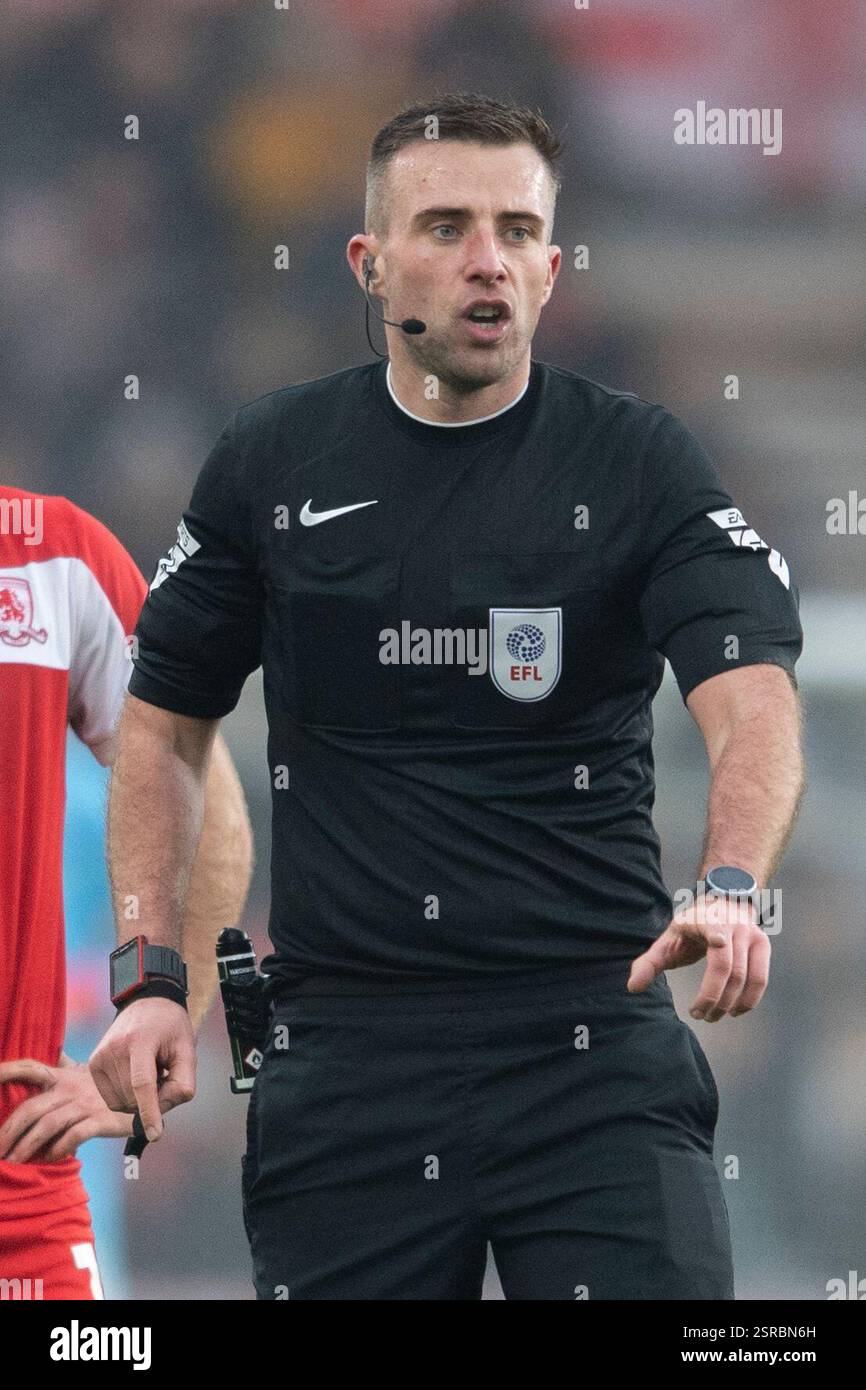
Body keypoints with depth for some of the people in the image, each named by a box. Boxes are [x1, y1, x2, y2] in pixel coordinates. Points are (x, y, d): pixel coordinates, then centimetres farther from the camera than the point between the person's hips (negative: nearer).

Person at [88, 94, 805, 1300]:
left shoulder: (640, 462, -1)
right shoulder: (272, 465, 6)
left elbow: (753, 699, -14)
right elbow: (165, 725, 15)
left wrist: (732, 889, -34)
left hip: (593, 1049, -2)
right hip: (341, 1054, 2)